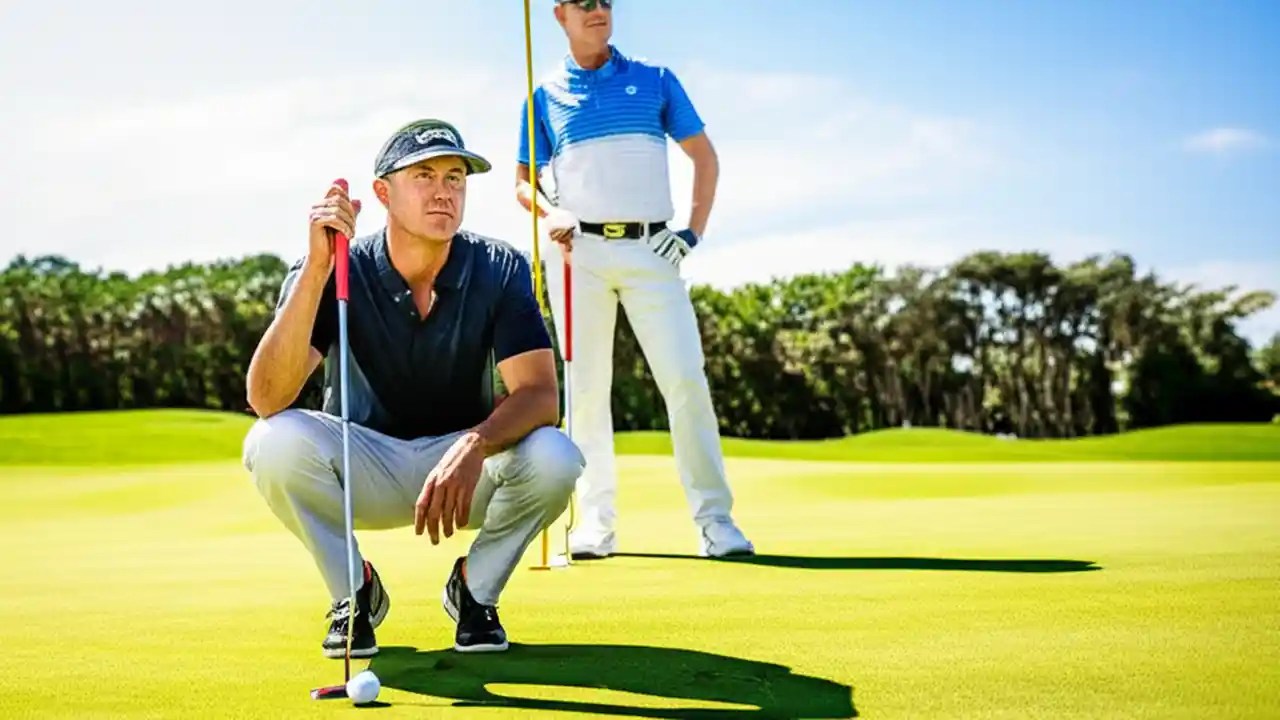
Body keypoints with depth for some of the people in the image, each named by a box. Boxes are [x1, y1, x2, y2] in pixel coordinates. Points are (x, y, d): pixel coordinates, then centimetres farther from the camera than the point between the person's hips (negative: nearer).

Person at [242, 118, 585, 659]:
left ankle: (475, 588, 0)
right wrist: (317, 270, -41)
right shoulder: (338, 272, -17)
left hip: (466, 466, 1)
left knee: (553, 457, -30)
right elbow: (266, 398, -30)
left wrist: (475, 445, -44)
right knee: (274, 441, -31)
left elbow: (540, 395, -22)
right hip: (364, 468, 0)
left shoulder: (499, 270, -13)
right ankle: (354, 591, -3)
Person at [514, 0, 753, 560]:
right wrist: (550, 213, -7)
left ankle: (714, 519, -7)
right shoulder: (545, 97, 12)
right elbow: (523, 182, 15)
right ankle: (596, 522, 7)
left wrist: (693, 232, 3)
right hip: (578, 250, 1)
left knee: (686, 378, -11)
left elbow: (704, 156, 14)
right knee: (585, 387, 0)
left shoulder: (655, 81, 12)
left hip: (651, 249, -1)